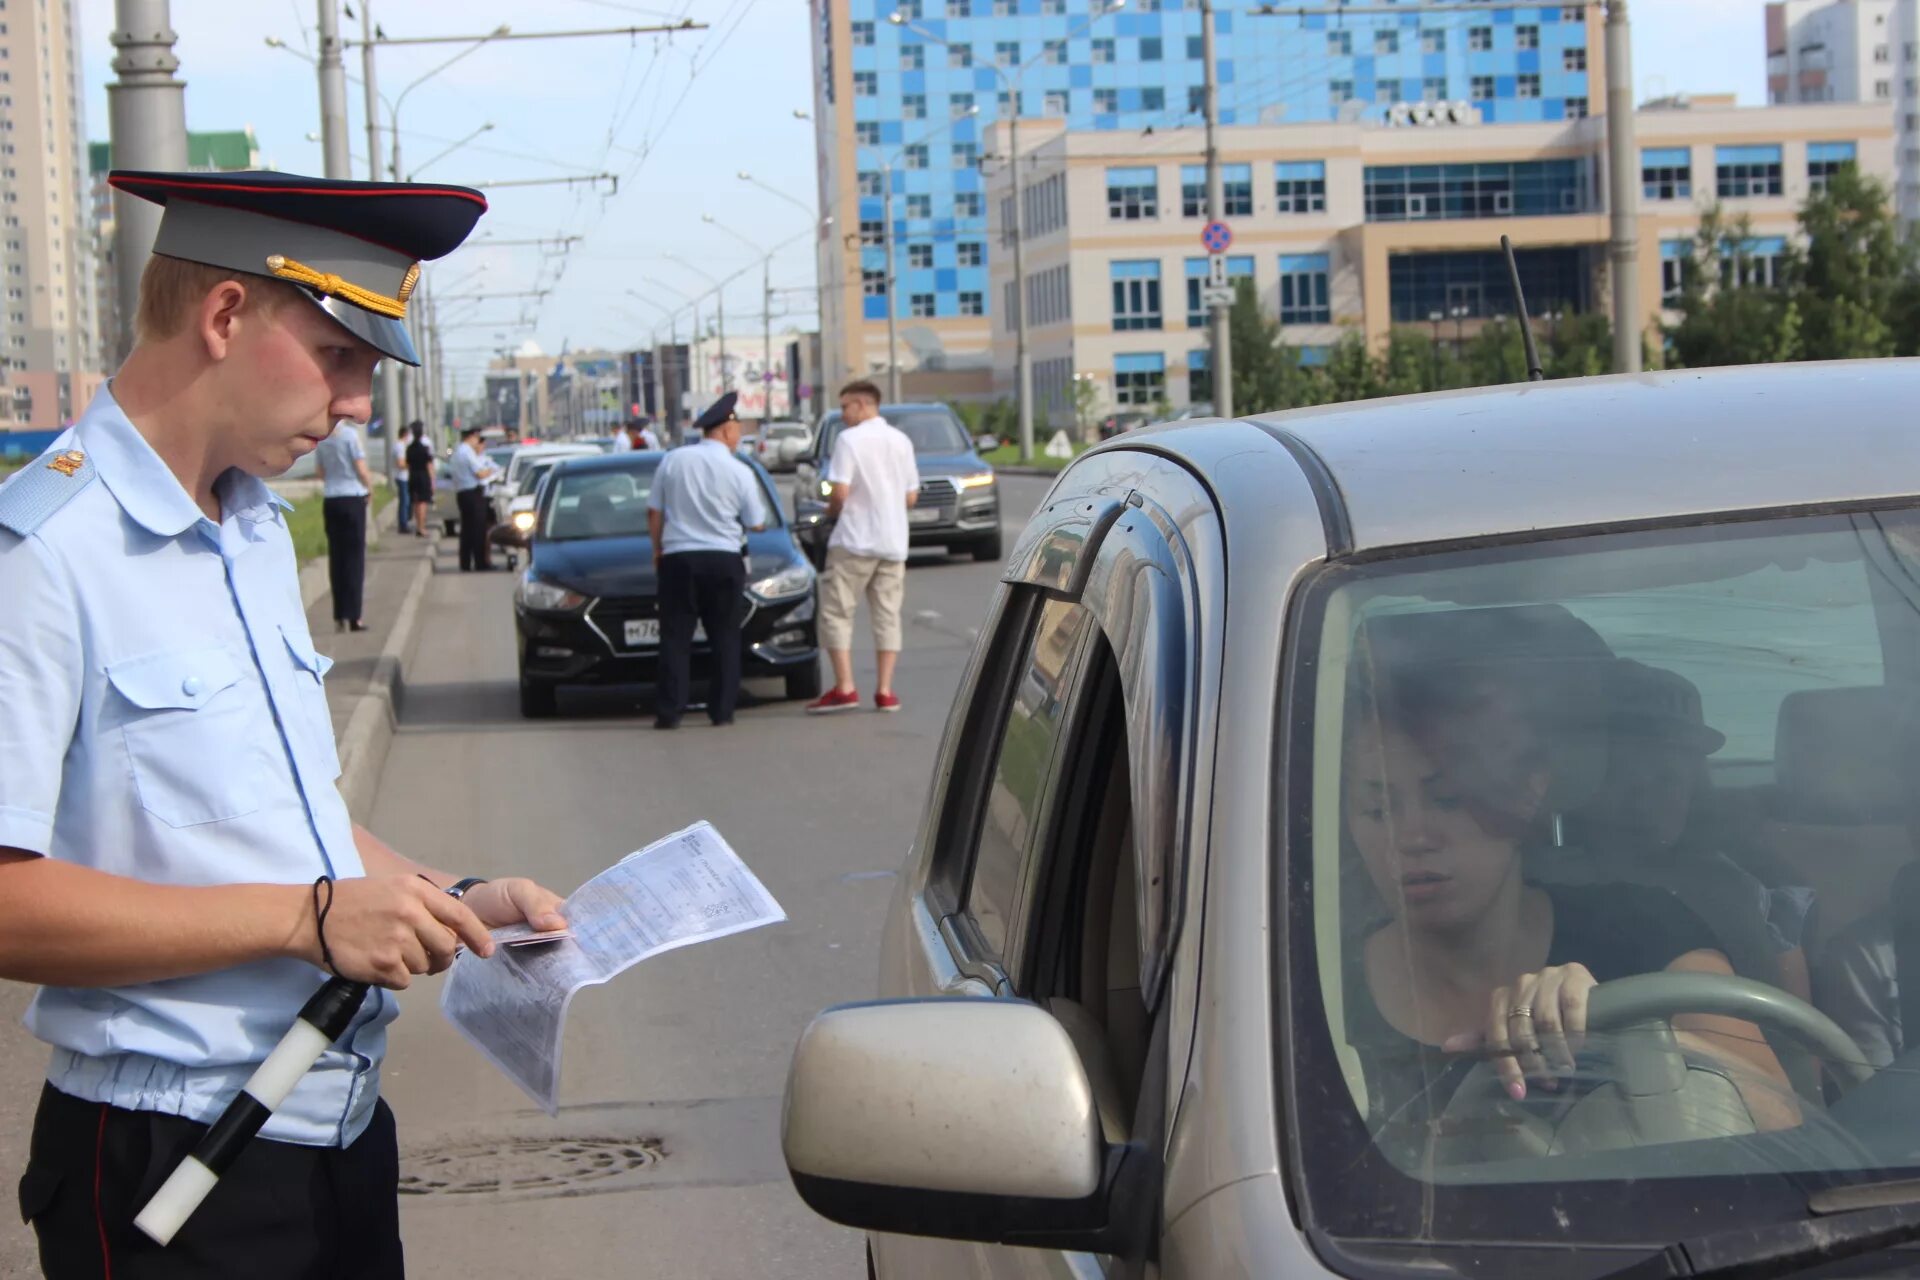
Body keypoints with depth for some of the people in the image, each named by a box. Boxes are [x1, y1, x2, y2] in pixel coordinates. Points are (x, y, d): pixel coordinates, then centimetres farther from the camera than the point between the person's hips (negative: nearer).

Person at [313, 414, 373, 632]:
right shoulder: (350, 434, -11)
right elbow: (361, 470, -10)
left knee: (336, 557, 8)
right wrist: (369, 486, 7)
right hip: (352, 498, -5)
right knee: (355, 556, 0)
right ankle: (353, 617, -3)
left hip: (330, 500, 5)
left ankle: (340, 617, 9)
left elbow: (322, 473, 11)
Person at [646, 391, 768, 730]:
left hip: (677, 559, 1)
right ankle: (722, 710, 6)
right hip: (723, 560, -1)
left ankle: (669, 711, -2)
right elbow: (756, 524, 4)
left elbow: (654, 513, 4)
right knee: (724, 638, 9)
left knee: (675, 636, 3)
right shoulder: (740, 472, -4)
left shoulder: (673, 461, 1)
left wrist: (658, 549, 18)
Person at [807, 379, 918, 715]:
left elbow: (841, 492, -15)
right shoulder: (901, 441, 9)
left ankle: (844, 688, -7)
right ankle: (884, 691, 6)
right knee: (887, 615, 9)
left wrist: (831, 511, 4)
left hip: (854, 540, -6)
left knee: (836, 612, 0)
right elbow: (911, 496, 10)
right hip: (893, 542, 6)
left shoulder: (849, 439, -10)